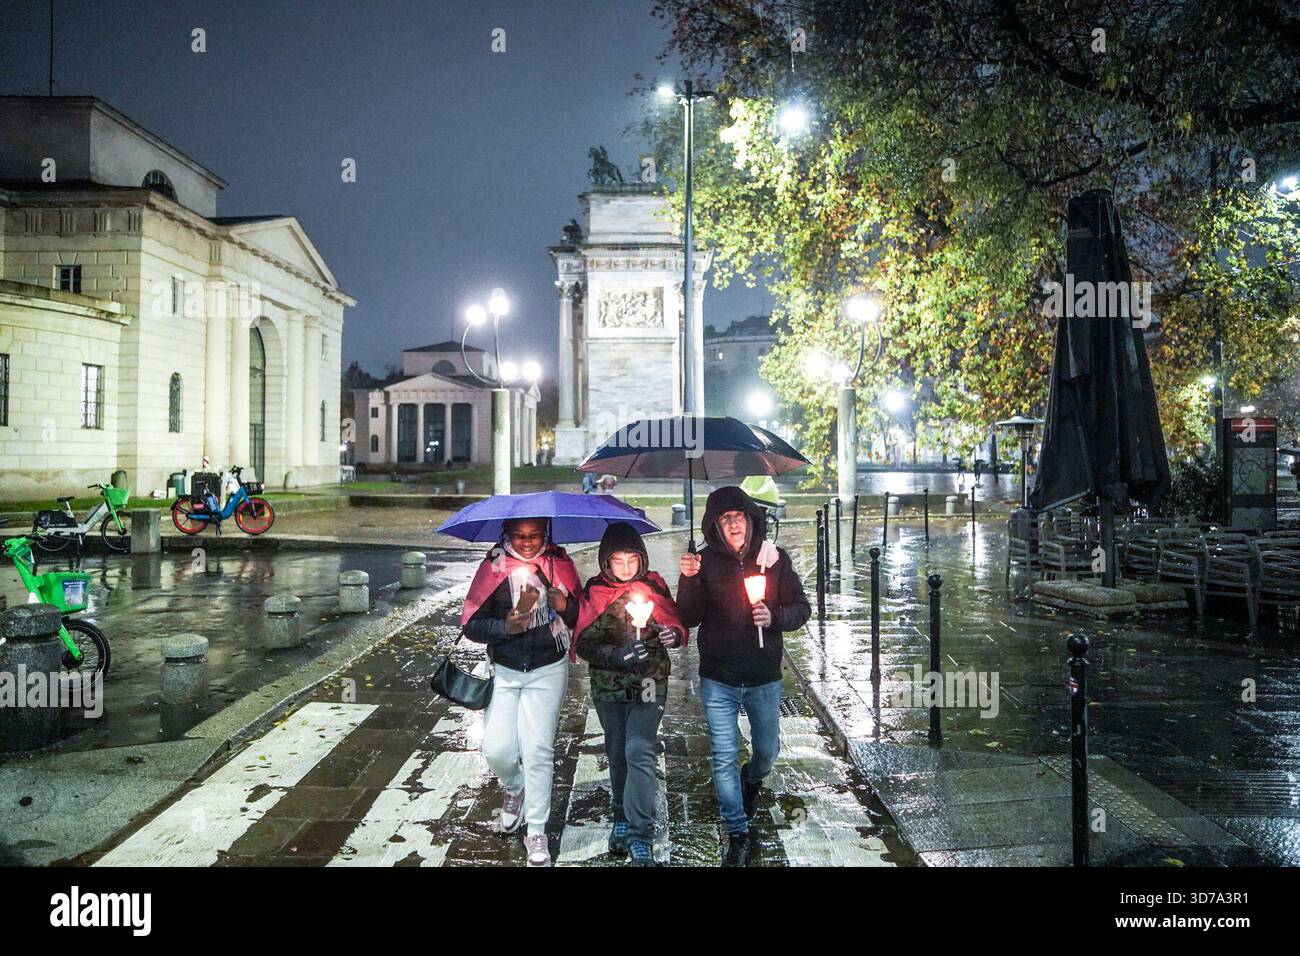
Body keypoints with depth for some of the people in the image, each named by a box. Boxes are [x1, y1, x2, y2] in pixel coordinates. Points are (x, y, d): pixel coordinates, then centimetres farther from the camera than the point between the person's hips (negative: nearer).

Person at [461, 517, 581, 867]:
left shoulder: (560, 563, -3)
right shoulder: (493, 567, -5)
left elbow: (581, 615, 3)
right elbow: (471, 625, -5)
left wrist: (565, 606, -18)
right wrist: (504, 627, -22)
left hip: (548, 671, -1)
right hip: (503, 671, 1)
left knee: (538, 751, -1)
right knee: (497, 749, -2)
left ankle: (537, 832, 16)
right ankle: (515, 790, 33)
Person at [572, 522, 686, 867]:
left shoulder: (654, 585, -3)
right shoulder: (594, 592, -4)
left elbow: (677, 625, 4)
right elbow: (583, 644, -6)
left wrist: (673, 634, -20)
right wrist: (618, 655, -23)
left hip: (648, 684, -2)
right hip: (608, 686, 2)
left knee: (639, 752, -11)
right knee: (617, 754, 15)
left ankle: (641, 837, -4)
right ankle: (622, 819, 35)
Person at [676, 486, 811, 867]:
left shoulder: (774, 558, -6)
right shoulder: (705, 562, -8)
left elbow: (801, 607, -1)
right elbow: (689, 618, -9)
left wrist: (774, 617, -21)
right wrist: (689, 581, -25)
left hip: (764, 678, 2)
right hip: (719, 681, -1)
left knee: (767, 751, 20)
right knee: (725, 759, 3)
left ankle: (752, 780, 54)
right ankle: (737, 835, 21)